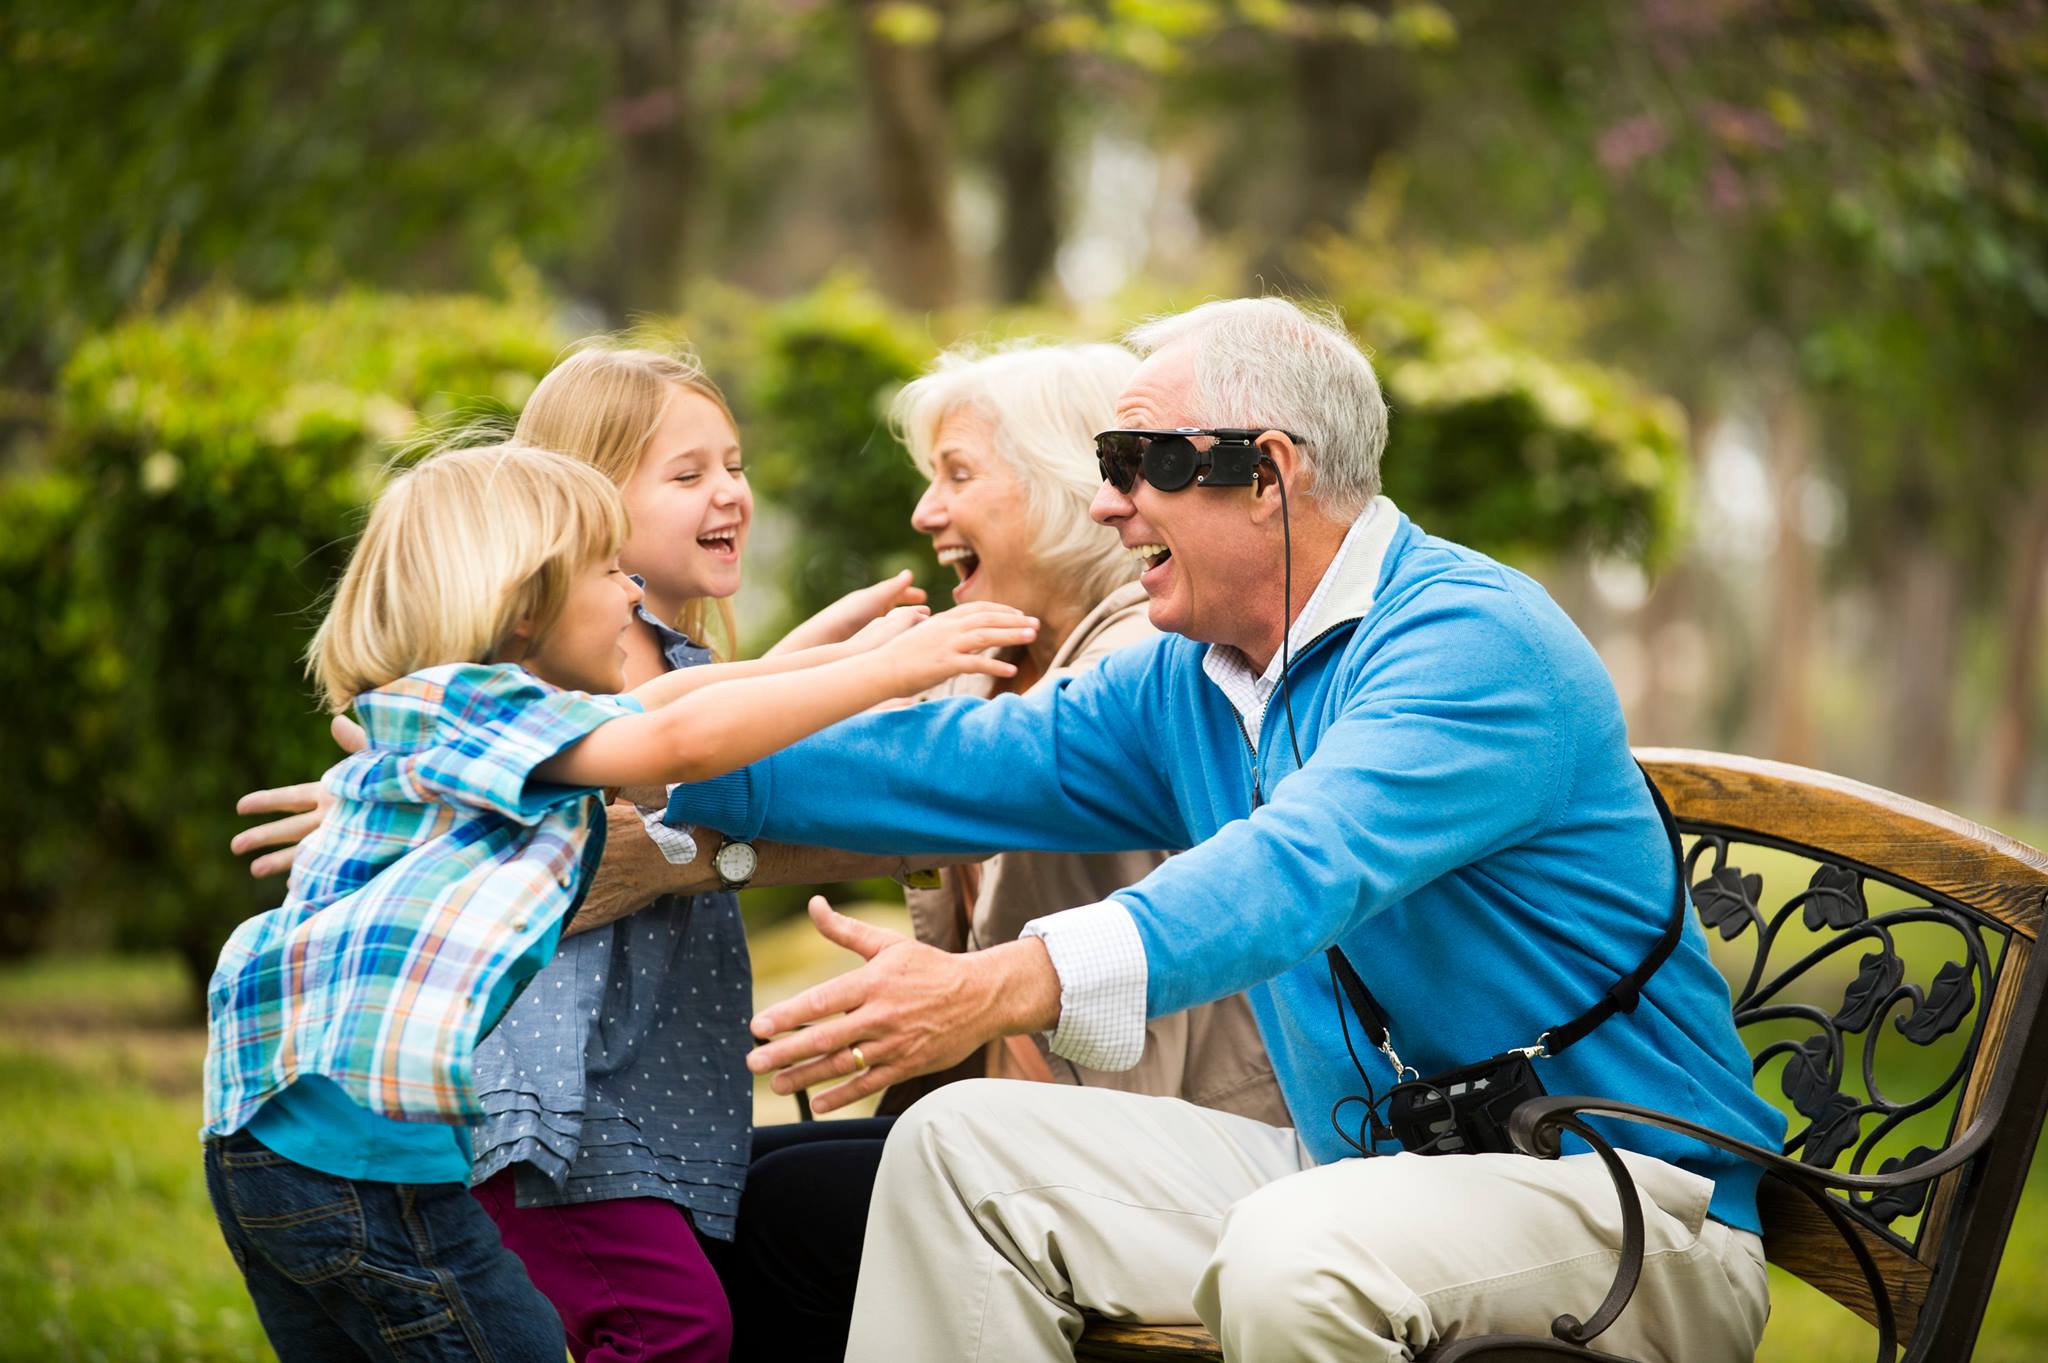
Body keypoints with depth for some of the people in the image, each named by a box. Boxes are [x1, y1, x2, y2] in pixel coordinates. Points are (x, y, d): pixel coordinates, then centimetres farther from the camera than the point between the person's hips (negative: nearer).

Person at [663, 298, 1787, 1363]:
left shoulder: (1474, 639, -18)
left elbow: (1302, 866, -33)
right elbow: (959, 766, 13)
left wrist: (1010, 986, -45)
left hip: (1628, 1197, -8)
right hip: (1363, 1171, 8)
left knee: (1295, 1253, -38)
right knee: (963, 1145, 1)